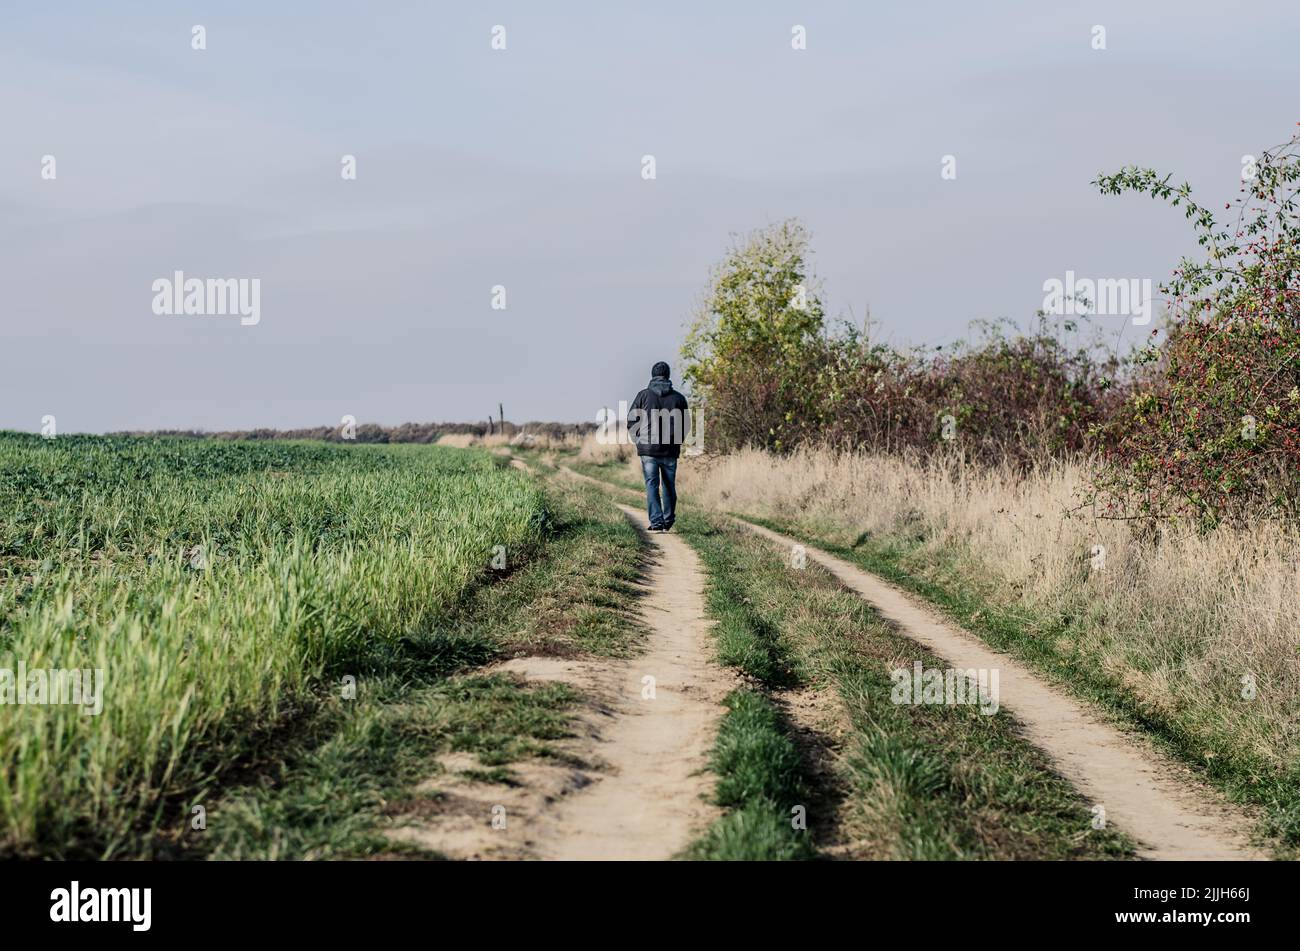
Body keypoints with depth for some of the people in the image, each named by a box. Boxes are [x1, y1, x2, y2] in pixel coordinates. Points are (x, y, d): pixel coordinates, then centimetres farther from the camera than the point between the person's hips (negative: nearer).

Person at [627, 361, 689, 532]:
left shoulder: (644, 395, 0)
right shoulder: (678, 398, 4)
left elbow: (631, 421, 1)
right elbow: (686, 425, 8)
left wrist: (639, 440, 12)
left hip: (648, 449, -2)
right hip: (671, 450, 2)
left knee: (652, 486, 0)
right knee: (669, 486, 13)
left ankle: (656, 522, -9)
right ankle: (668, 522, 20)